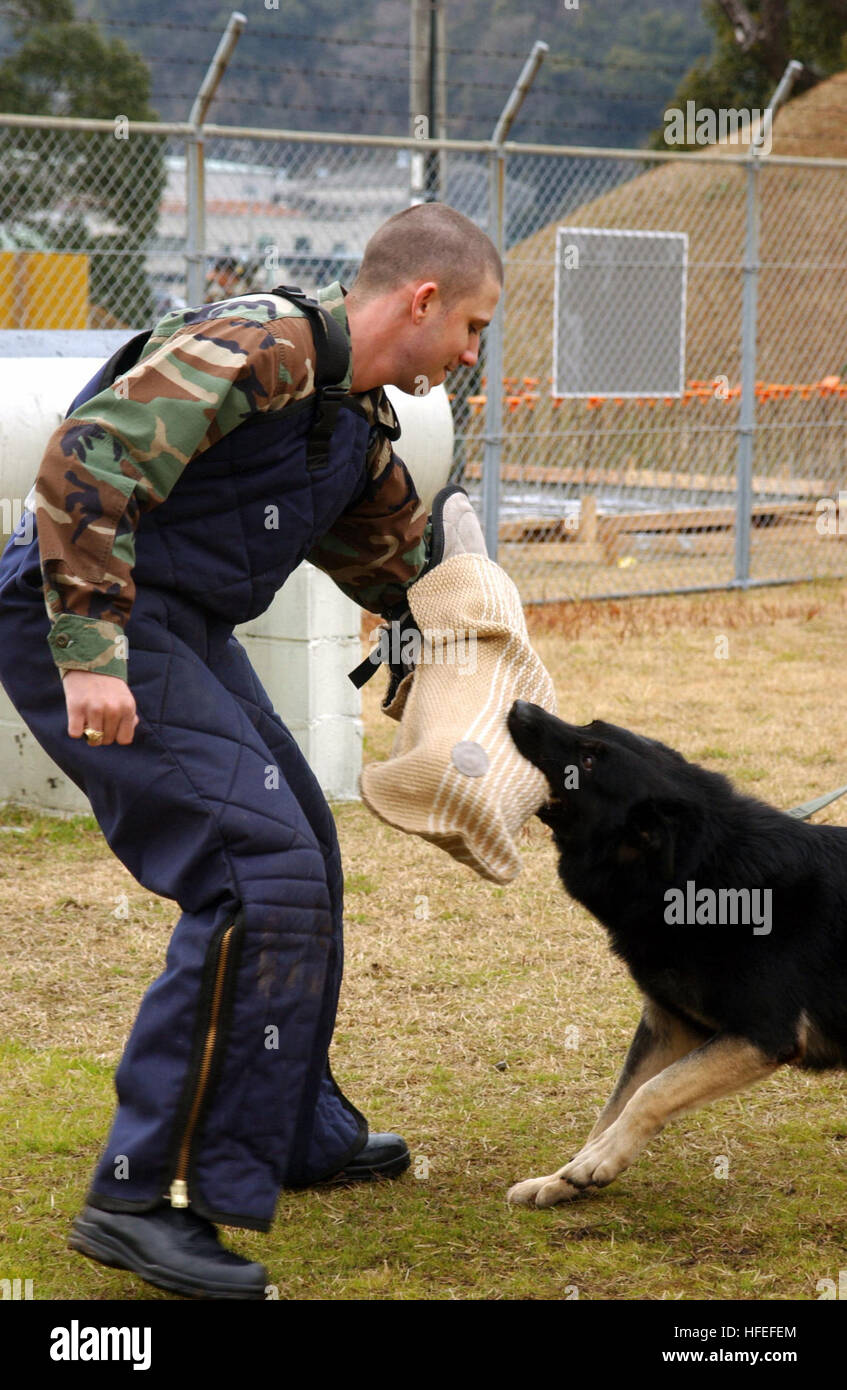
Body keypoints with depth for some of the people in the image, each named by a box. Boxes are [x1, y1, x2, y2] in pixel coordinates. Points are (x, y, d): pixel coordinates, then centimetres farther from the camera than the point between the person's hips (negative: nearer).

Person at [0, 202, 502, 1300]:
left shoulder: (359, 419, 15)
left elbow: (398, 561, 29)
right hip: (91, 630, -11)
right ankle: (144, 1196, -17)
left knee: (300, 853, 22)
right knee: (260, 872, -20)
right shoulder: (259, 348, -17)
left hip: (185, 632, 11)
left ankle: (296, 1130, 39)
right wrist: (90, 652, -30)